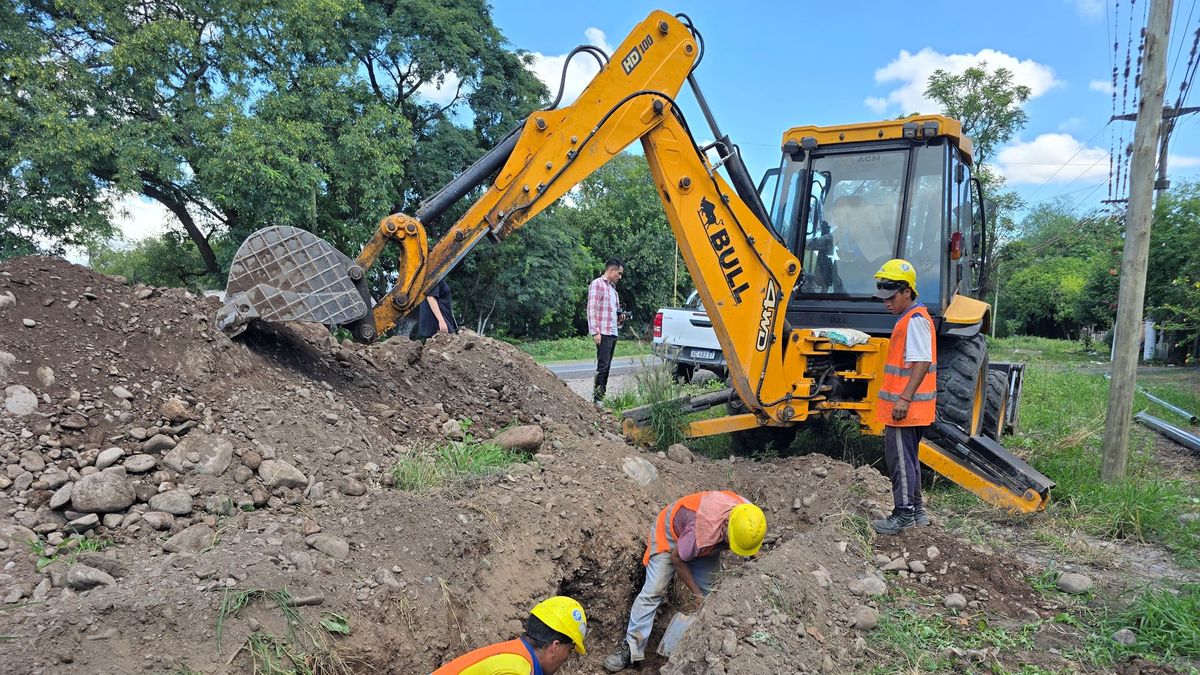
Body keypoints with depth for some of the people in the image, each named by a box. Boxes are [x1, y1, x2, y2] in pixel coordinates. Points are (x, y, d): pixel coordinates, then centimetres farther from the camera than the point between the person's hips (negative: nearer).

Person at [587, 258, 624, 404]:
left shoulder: (613, 287, 22)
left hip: (613, 332, 9)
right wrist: (595, 332, -19)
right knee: (603, 365, -11)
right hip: (603, 332, -9)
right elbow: (591, 309, -12)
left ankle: (602, 396, 11)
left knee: (606, 366, 8)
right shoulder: (597, 284, -4)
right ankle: (597, 399, -10)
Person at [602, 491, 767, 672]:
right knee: (653, 591, -13)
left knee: (710, 593, -2)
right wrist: (696, 594, -14)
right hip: (671, 533, -6)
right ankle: (631, 649, -6)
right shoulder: (702, 529, -44)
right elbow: (677, 559, -22)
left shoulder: (749, 518, -28)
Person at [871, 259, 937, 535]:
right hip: (907, 407, 10)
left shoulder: (915, 320, -16)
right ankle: (916, 510, 27)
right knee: (907, 458, 18)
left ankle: (904, 515, 5)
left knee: (900, 459, -3)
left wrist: (905, 398, -28)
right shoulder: (910, 318, 16)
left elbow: (922, 362, -24)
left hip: (906, 408, -10)